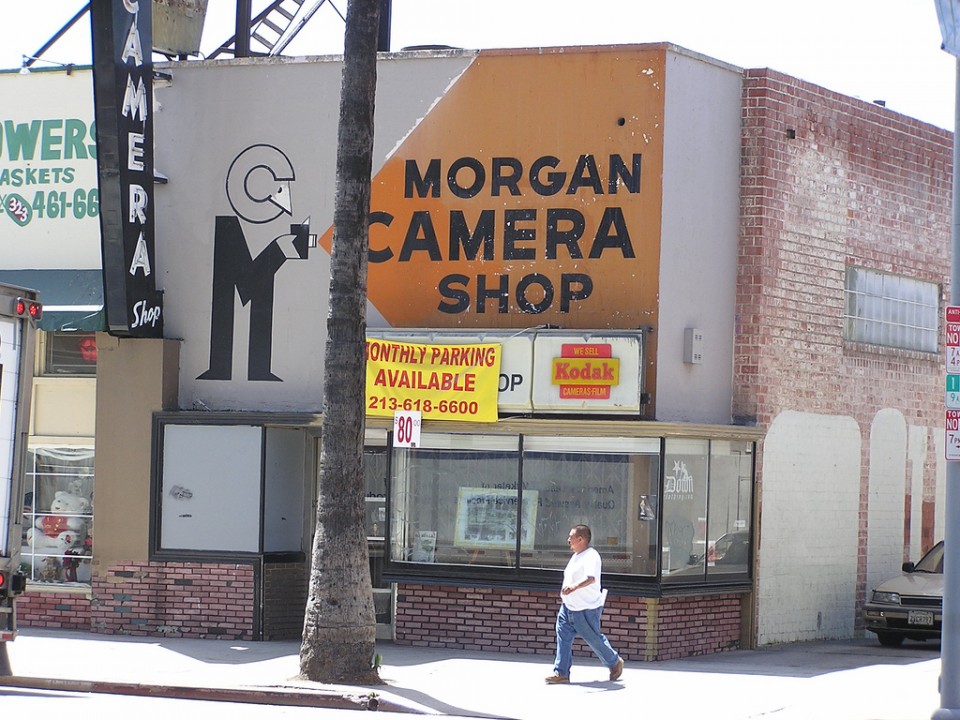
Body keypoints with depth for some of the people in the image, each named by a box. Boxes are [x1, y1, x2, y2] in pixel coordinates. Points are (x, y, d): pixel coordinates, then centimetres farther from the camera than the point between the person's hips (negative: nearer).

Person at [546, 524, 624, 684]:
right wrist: (565, 595, 32)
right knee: (563, 636, 0)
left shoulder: (591, 557, -19)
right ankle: (561, 672, 1)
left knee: (594, 639, 4)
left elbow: (591, 578, -36)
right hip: (568, 606, 9)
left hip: (586, 609, -9)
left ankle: (615, 662, 27)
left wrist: (574, 586, -52)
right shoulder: (576, 556, 12)